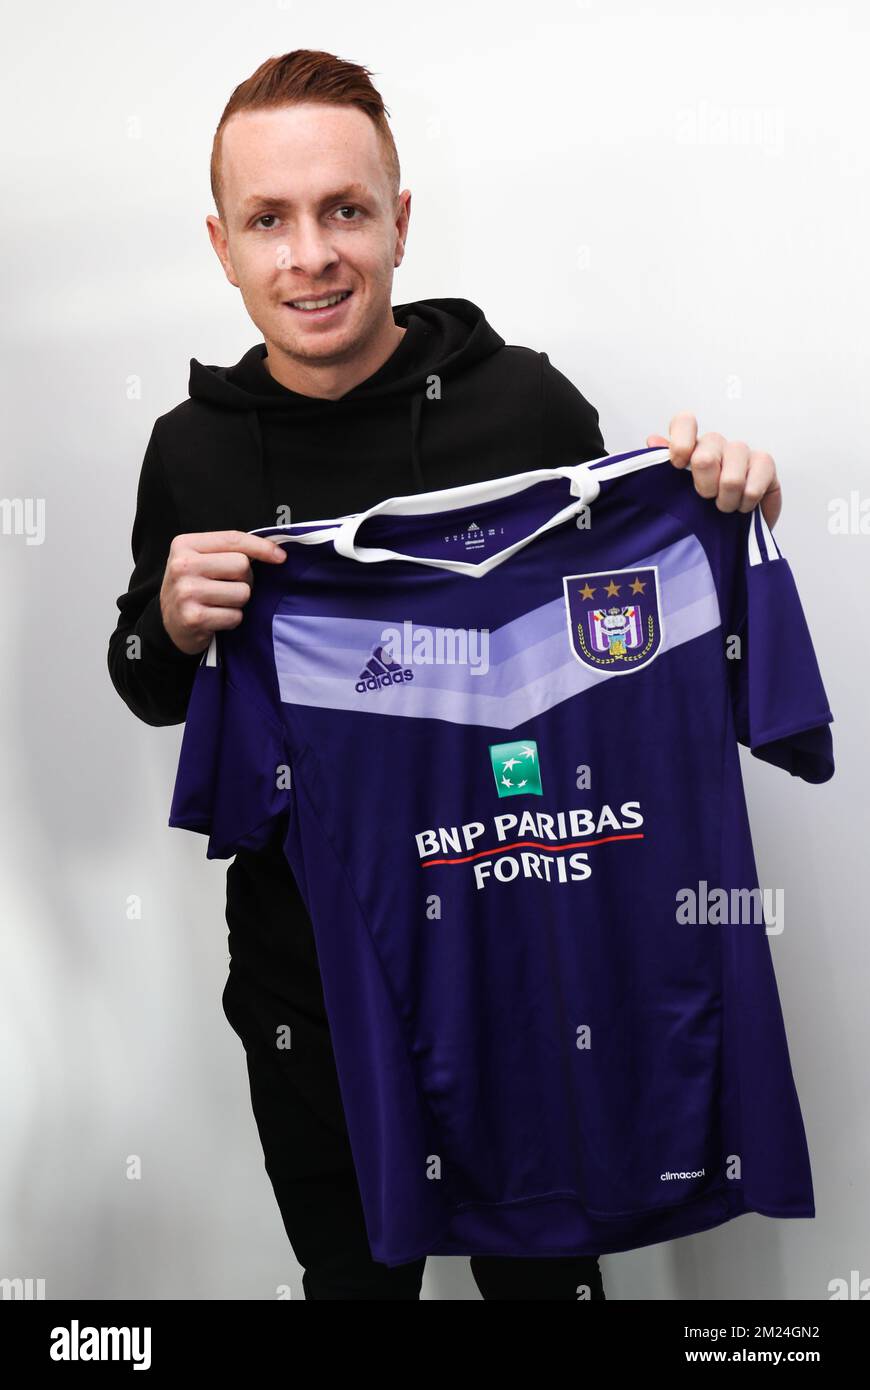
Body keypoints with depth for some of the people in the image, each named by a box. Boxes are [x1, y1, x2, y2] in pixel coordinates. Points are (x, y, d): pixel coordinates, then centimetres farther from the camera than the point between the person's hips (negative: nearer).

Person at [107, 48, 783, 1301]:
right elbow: (150, 692, 8)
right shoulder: (193, 447, -5)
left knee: (543, 1268, 19)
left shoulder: (523, 401, -12)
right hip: (306, 973, 2)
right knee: (351, 1267, 24)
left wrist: (725, 517, -18)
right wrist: (174, 626, -14)